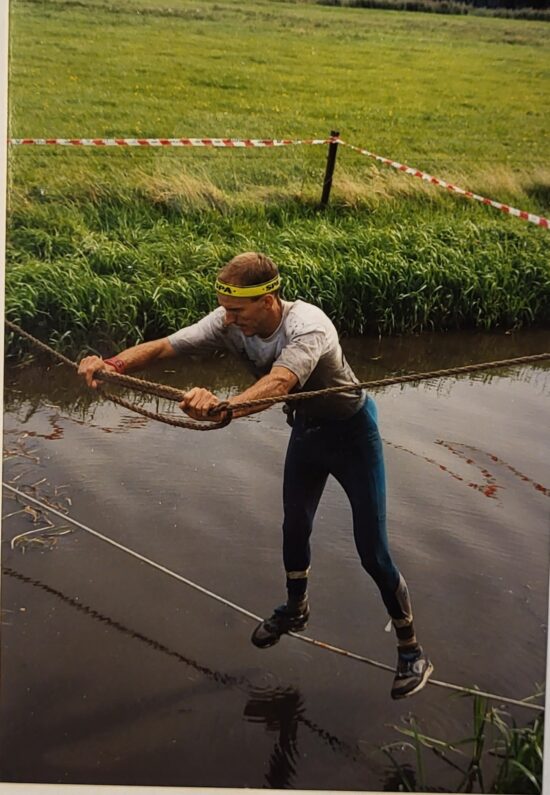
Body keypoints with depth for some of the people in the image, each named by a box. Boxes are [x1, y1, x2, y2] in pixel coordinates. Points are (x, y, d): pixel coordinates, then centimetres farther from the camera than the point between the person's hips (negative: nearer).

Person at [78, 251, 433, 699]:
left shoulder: (308, 327, -37)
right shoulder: (229, 323, -18)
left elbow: (278, 383, -56)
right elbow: (164, 346, -26)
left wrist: (223, 406, -75)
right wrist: (112, 364, -45)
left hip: (351, 431, -6)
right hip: (306, 428, 6)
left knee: (372, 553, -3)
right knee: (295, 528, 20)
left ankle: (412, 652, 16)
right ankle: (295, 610, 48)